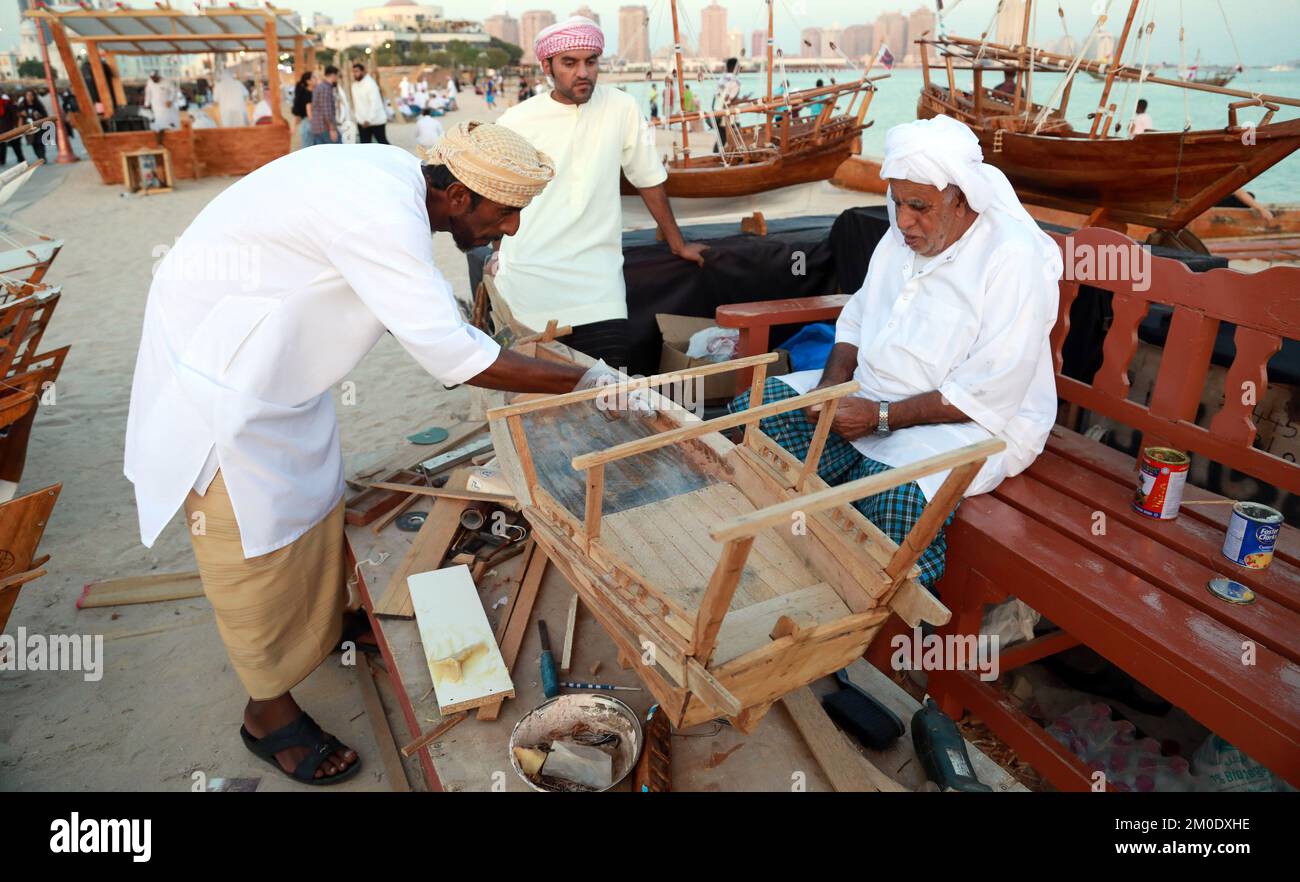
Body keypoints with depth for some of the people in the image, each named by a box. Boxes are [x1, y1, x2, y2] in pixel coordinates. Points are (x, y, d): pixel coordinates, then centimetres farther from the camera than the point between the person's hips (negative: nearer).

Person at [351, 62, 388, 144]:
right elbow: (356, 103, 15)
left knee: (382, 142, 2)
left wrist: (369, 120, -26)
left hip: (376, 121, -7)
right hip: (362, 122, 7)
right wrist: (357, 117, 14)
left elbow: (375, 104, -22)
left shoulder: (370, 84, -16)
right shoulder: (354, 85, 8)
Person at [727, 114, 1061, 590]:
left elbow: (989, 395, -22)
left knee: (892, 497, -38)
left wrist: (882, 417, -23)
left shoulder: (1015, 259, -17)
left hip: (972, 423, -7)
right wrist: (833, 383, -3)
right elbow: (856, 319, 17)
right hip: (868, 397, 8)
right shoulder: (903, 236, 8)